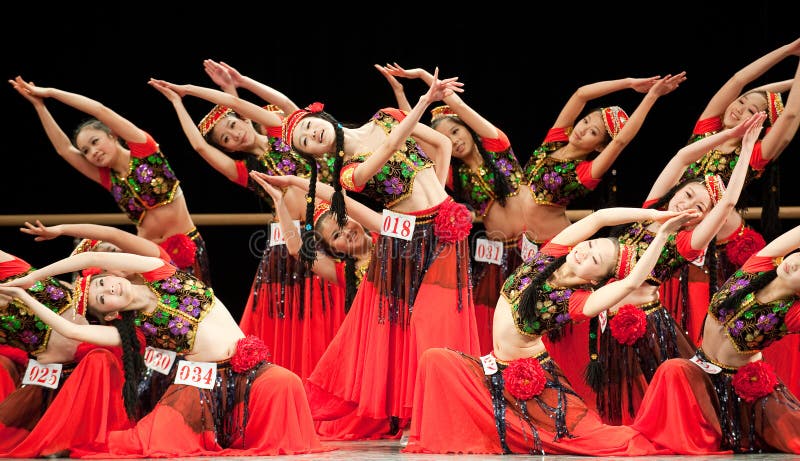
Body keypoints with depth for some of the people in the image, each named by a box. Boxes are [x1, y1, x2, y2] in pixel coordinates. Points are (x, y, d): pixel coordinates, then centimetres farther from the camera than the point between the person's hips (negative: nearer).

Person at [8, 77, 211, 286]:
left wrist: (50, 92, -3)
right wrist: (39, 105, 4)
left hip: (187, 245, -4)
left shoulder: (144, 150, -3)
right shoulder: (108, 178, 8)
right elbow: (64, 149, 6)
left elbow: (100, 110, -9)